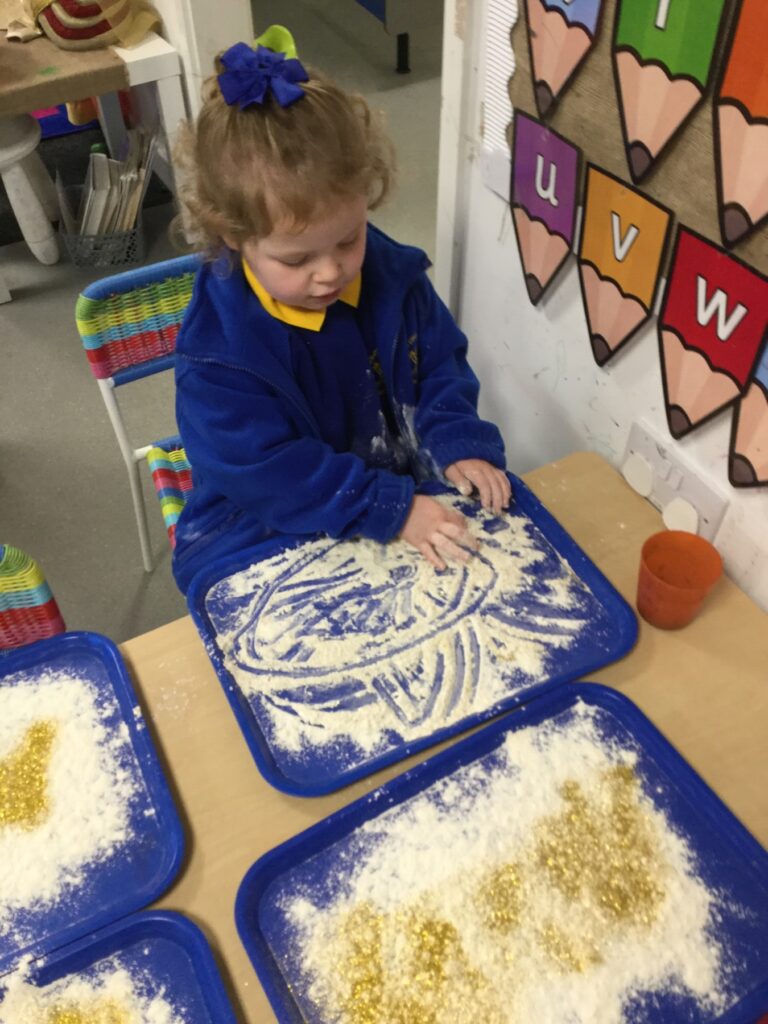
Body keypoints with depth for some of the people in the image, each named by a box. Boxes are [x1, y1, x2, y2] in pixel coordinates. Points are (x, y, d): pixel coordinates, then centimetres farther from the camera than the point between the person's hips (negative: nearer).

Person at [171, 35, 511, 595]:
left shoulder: (392, 274, -7)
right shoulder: (217, 350, -22)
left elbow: (441, 366, 4)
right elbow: (268, 472, -23)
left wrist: (460, 444, -14)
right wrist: (396, 509, -29)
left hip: (403, 496, 5)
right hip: (265, 543, -4)